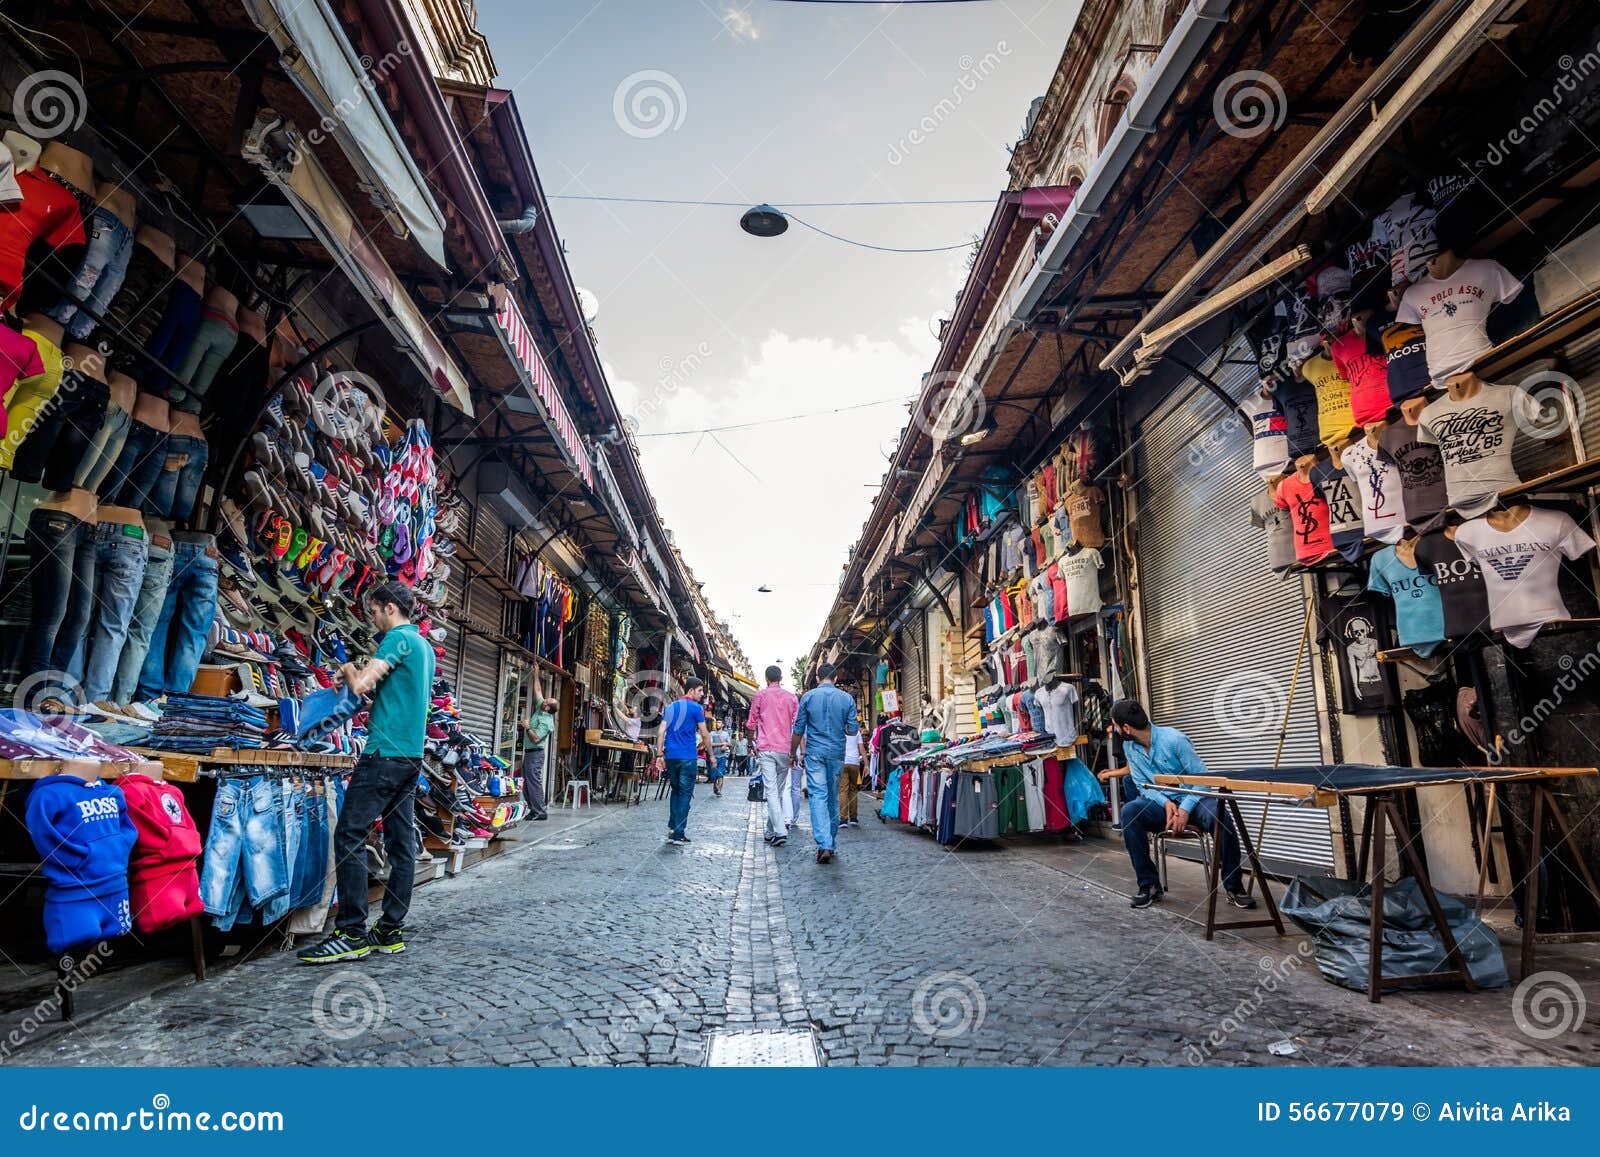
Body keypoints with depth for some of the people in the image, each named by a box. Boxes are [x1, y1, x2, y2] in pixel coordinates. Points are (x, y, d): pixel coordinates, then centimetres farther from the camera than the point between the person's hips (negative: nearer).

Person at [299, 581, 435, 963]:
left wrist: (348, 670, 2)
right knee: (401, 841, 8)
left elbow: (361, 685, -18)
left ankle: (352, 934, -4)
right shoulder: (426, 647, 20)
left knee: (349, 835, -6)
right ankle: (390, 931, 13)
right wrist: (362, 674, 19)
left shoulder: (398, 638, -9)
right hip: (411, 755, 9)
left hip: (386, 754, -9)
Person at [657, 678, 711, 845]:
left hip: (670, 755, 6)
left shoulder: (670, 707, 14)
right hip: (688, 756, -6)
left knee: (676, 790, 19)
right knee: (685, 794, 0)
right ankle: (678, 834, -2)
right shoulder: (696, 708, -4)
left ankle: (672, 826, 15)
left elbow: (662, 731, 6)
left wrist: (659, 752, 4)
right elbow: (704, 734, -3)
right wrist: (711, 754, 7)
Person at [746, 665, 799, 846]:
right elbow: (797, 727, 7)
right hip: (785, 750, 3)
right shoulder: (792, 697, 7)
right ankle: (771, 831, 20)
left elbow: (751, 725, 3)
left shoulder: (760, 696, 1)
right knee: (780, 791, 12)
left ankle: (780, 831, -19)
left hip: (766, 749, -3)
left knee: (771, 791, -7)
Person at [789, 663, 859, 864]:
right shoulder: (847, 699, 1)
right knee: (833, 797, 14)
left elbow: (799, 729, 1)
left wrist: (793, 752, 13)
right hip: (837, 753, 2)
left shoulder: (808, 697, -1)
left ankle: (824, 845, -18)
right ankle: (831, 843, 22)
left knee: (818, 796, -6)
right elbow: (853, 730, 1)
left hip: (814, 753, -2)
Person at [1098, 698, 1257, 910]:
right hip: (1160, 801, 3)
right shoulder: (1129, 747, -1)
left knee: (1222, 819, -36)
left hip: (1192, 799, -3)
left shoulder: (1174, 739, -18)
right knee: (1129, 811, -29)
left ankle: (1233, 887, -14)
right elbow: (1143, 785, 2)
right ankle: (1149, 884, -19)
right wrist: (1165, 803, -18)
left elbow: (1202, 778, -15)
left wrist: (1185, 808, -27)